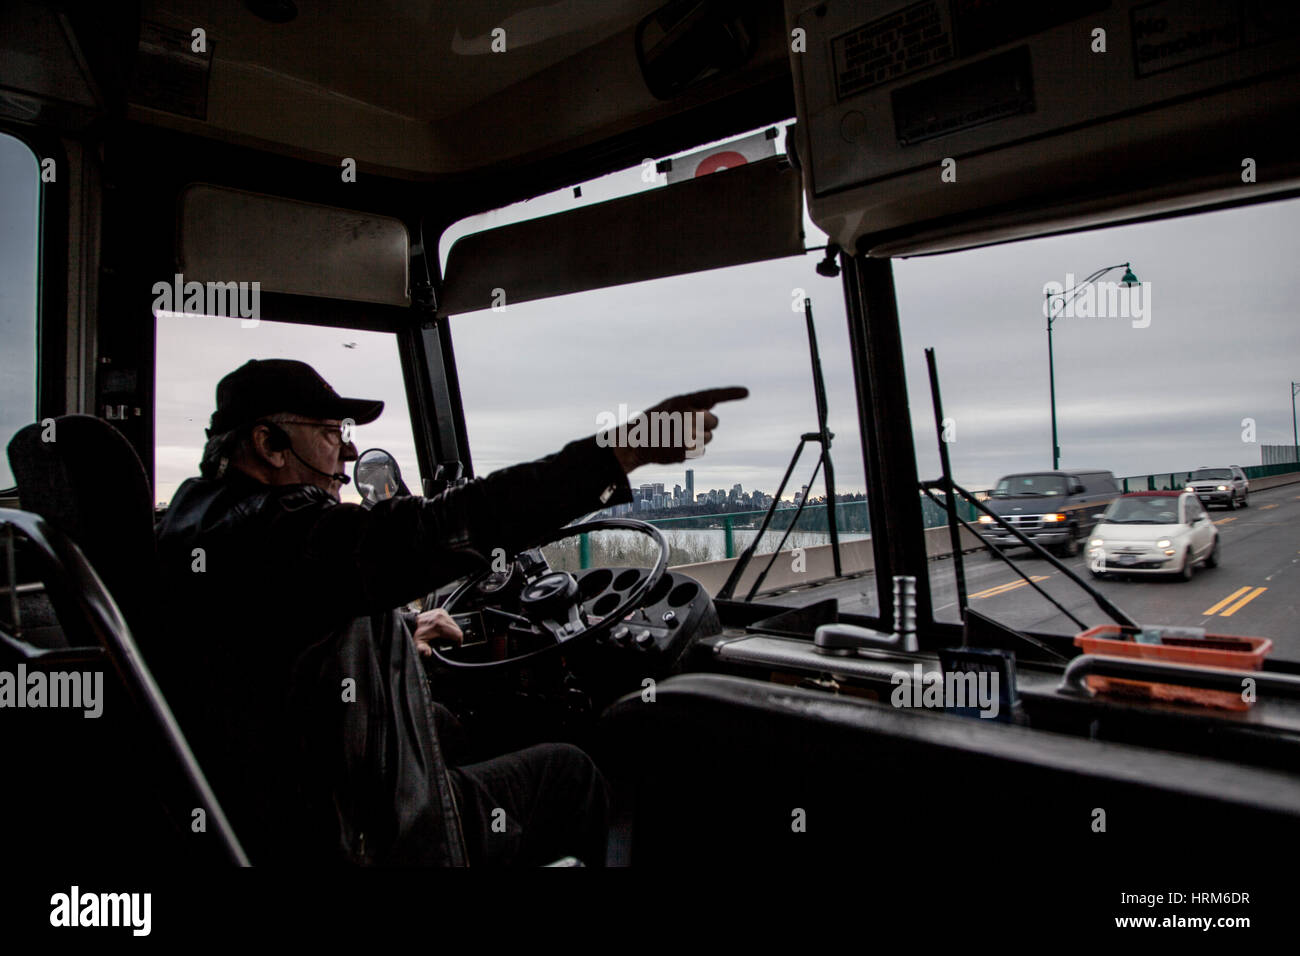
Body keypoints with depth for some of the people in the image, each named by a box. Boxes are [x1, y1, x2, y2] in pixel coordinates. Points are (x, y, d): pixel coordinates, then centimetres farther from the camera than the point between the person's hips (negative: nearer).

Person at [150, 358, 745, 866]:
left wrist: (398, 642, 20)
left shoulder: (193, 518, 5)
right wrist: (627, 450, -41)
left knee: (451, 718, 30)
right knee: (568, 772, 4)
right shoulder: (268, 531, -27)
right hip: (358, 845, -10)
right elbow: (430, 534, -41)